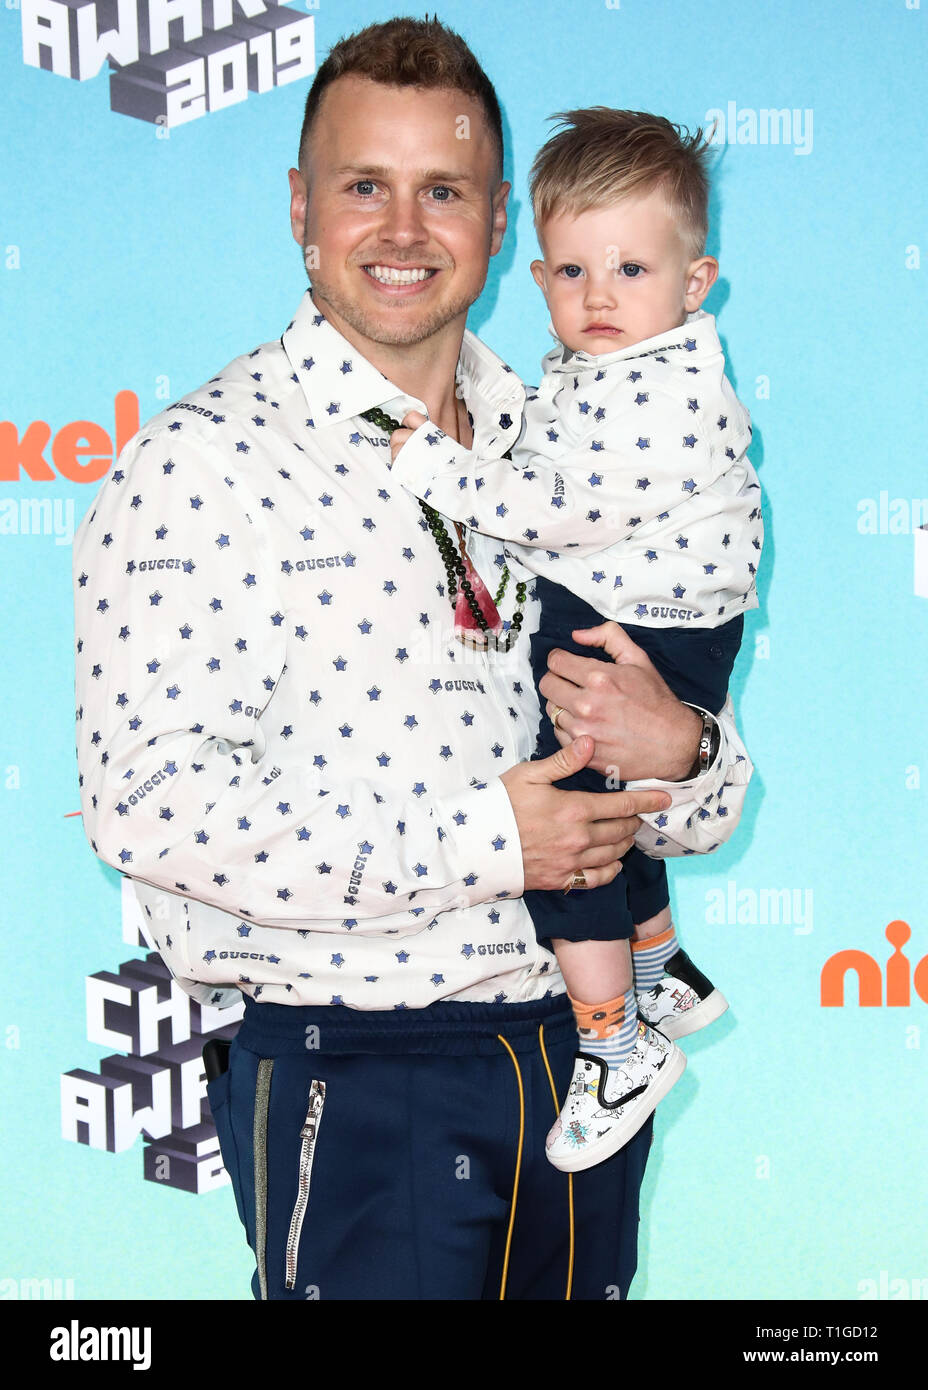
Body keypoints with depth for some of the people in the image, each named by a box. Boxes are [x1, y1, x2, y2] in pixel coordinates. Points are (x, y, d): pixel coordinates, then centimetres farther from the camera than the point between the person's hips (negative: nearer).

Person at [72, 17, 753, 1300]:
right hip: (356, 1082, -6)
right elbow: (151, 798, -21)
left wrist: (681, 751, -11)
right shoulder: (205, 459, -9)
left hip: (582, 1050, 6)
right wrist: (484, 841, -19)